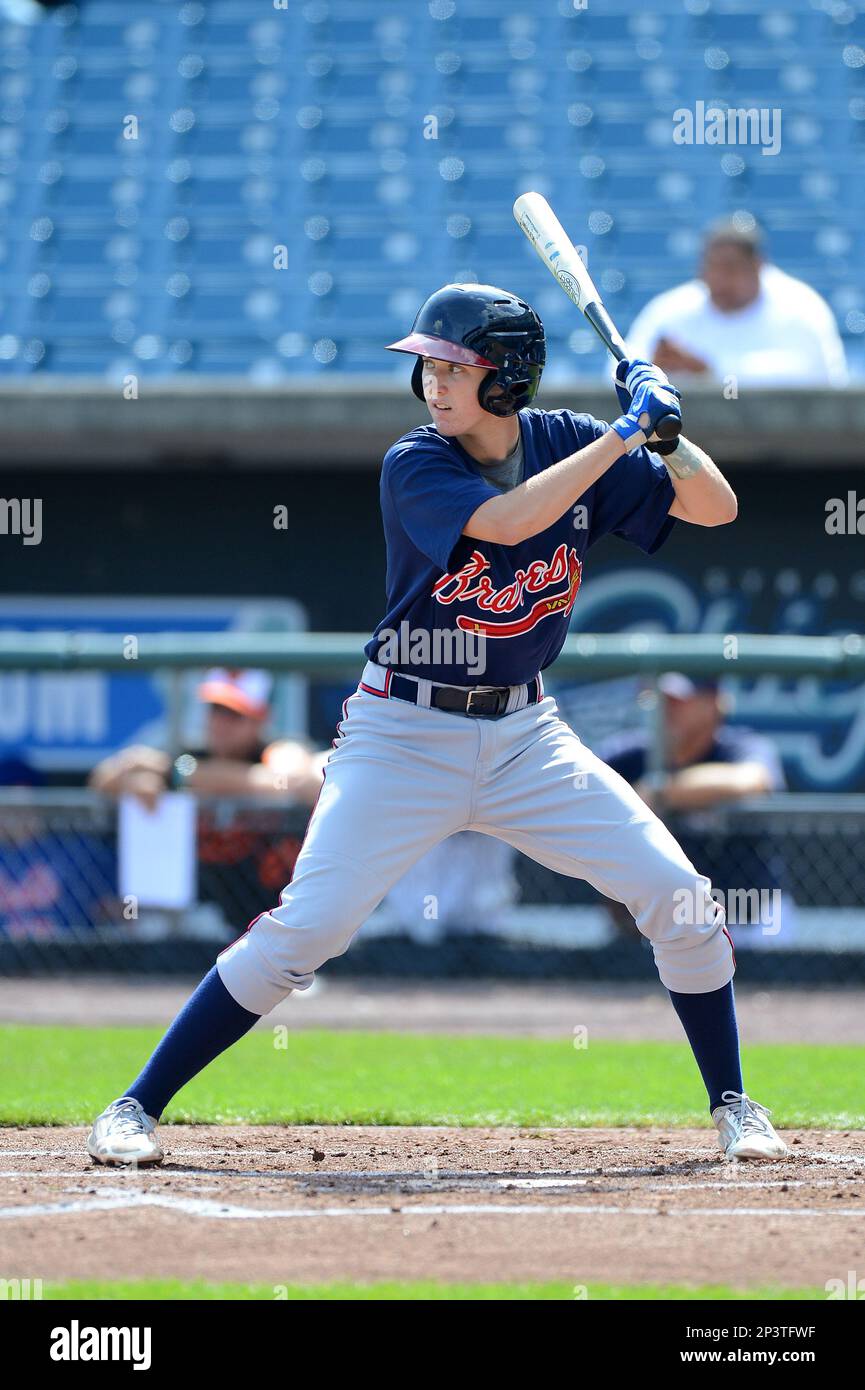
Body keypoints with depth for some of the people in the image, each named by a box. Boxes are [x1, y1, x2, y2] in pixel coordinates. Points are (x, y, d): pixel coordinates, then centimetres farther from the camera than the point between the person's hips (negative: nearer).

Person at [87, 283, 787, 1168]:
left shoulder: (566, 445, -2)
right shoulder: (415, 465, -14)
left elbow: (716, 508, 2)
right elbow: (506, 521, -32)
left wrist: (666, 429, -17)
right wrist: (629, 432, -28)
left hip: (524, 735, 4)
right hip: (404, 735, -4)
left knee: (679, 896, -5)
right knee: (306, 927, -14)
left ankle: (732, 1105, 14)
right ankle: (137, 1108, -3)